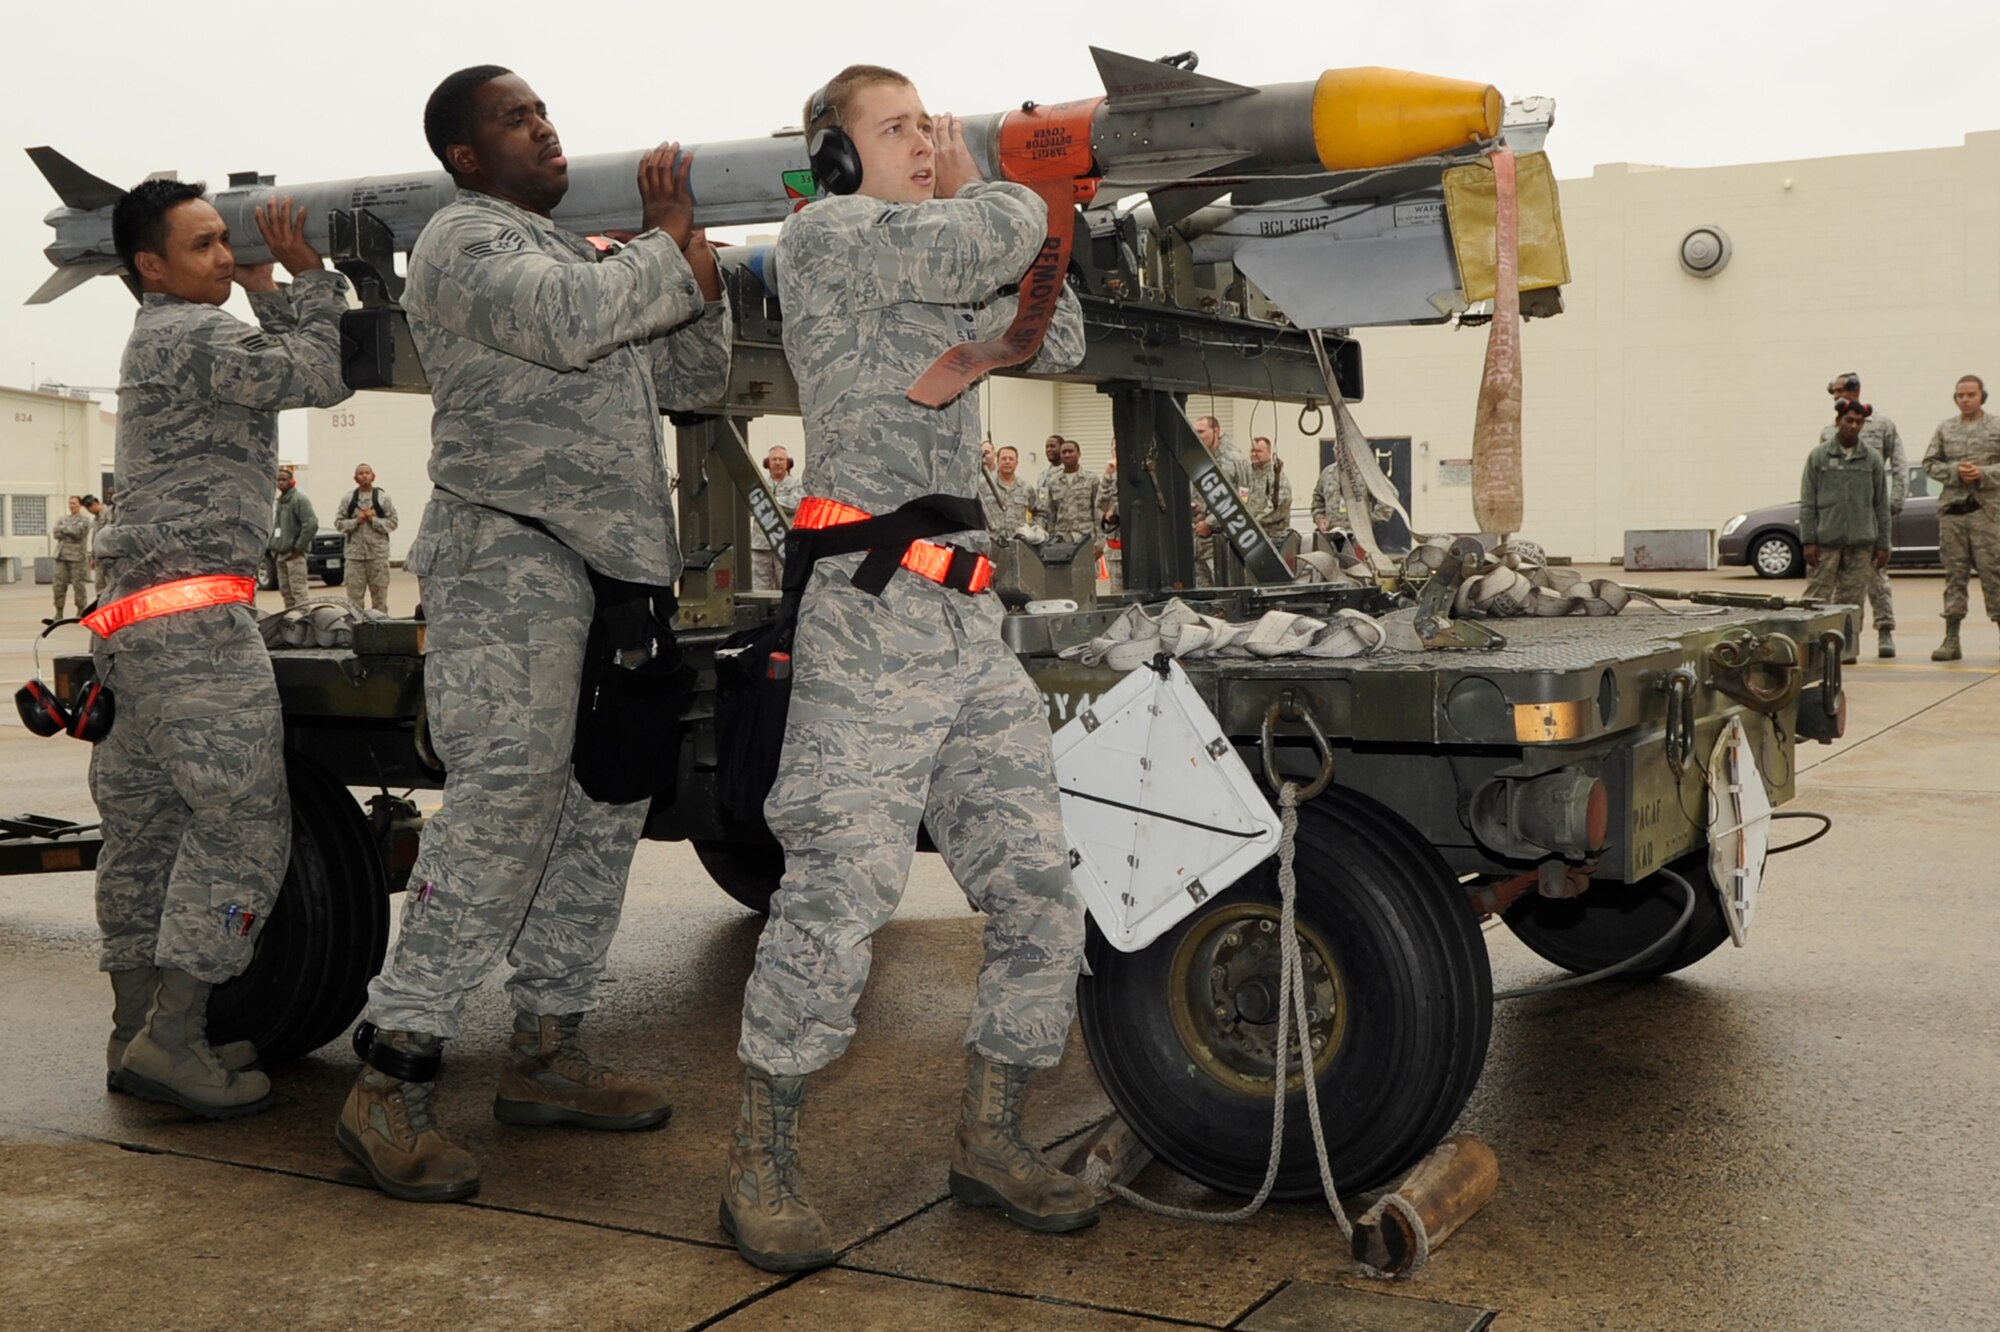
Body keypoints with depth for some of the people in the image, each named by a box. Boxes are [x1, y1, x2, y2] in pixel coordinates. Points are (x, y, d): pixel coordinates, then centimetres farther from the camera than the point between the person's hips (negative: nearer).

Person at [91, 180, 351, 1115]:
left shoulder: (158, 341, 25)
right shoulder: (199, 335, -7)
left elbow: (289, 370, 23)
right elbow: (319, 380, -6)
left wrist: (270, 291, 14)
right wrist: (309, 277, 2)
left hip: (133, 619, 11)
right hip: (194, 613, -11)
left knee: (147, 826, 11)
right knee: (243, 824, -10)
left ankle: (137, 1031, 17)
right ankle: (172, 1038, -10)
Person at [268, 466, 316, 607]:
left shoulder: (299, 499, -10)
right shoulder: (279, 500, 17)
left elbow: (311, 524, -20)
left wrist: (298, 548, -17)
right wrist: (274, 547, 12)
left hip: (294, 554, -9)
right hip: (280, 553, 9)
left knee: (298, 591, -11)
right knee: (285, 591, 11)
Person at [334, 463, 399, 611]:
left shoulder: (383, 497, 3)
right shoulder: (348, 498, 7)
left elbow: (393, 522, 0)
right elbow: (339, 523, 6)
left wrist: (373, 520, -12)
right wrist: (356, 521, -9)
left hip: (378, 553, -1)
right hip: (355, 553, 1)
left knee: (380, 593, 6)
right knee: (354, 595, 2)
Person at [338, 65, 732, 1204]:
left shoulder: (583, 256, 25)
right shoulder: (467, 240, -1)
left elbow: (693, 379, 21)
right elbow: (568, 322, -22)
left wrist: (684, 246, 10)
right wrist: (673, 249, -7)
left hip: (607, 573, 9)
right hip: (511, 562, -9)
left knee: (603, 810, 8)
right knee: (503, 805, -17)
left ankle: (548, 1054, 16)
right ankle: (392, 1084, -13)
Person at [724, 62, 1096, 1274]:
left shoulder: (942, 279, 24)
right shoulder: (825, 236, 0)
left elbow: (1060, 341, 19)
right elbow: (992, 243, -13)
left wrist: (976, 195, 17)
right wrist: (1007, 203, 12)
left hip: (972, 625, 8)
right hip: (871, 616, -8)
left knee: (1040, 893, 5)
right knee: (838, 901, -10)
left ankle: (992, 1141, 18)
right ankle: (763, 1166, 4)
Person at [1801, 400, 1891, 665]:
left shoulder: (1872, 459, 9)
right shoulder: (1819, 456, 4)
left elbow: (1881, 505, 9)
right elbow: (1807, 502, 2)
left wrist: (1883, 544, 4)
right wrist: (1808, 541, -6)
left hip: (1861, 543, 2)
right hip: (1826, 541, -1)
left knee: (1852, 599, 3)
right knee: (1817, 597, -4)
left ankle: (1847, 650, 8)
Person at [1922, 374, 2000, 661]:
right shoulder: (1944, 429, 10)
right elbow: (1930, 464, 8)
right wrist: (1955, 471, -9)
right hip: (1952, 508, 2)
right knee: (1954, 573, 4)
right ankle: (1952, 639, 6)